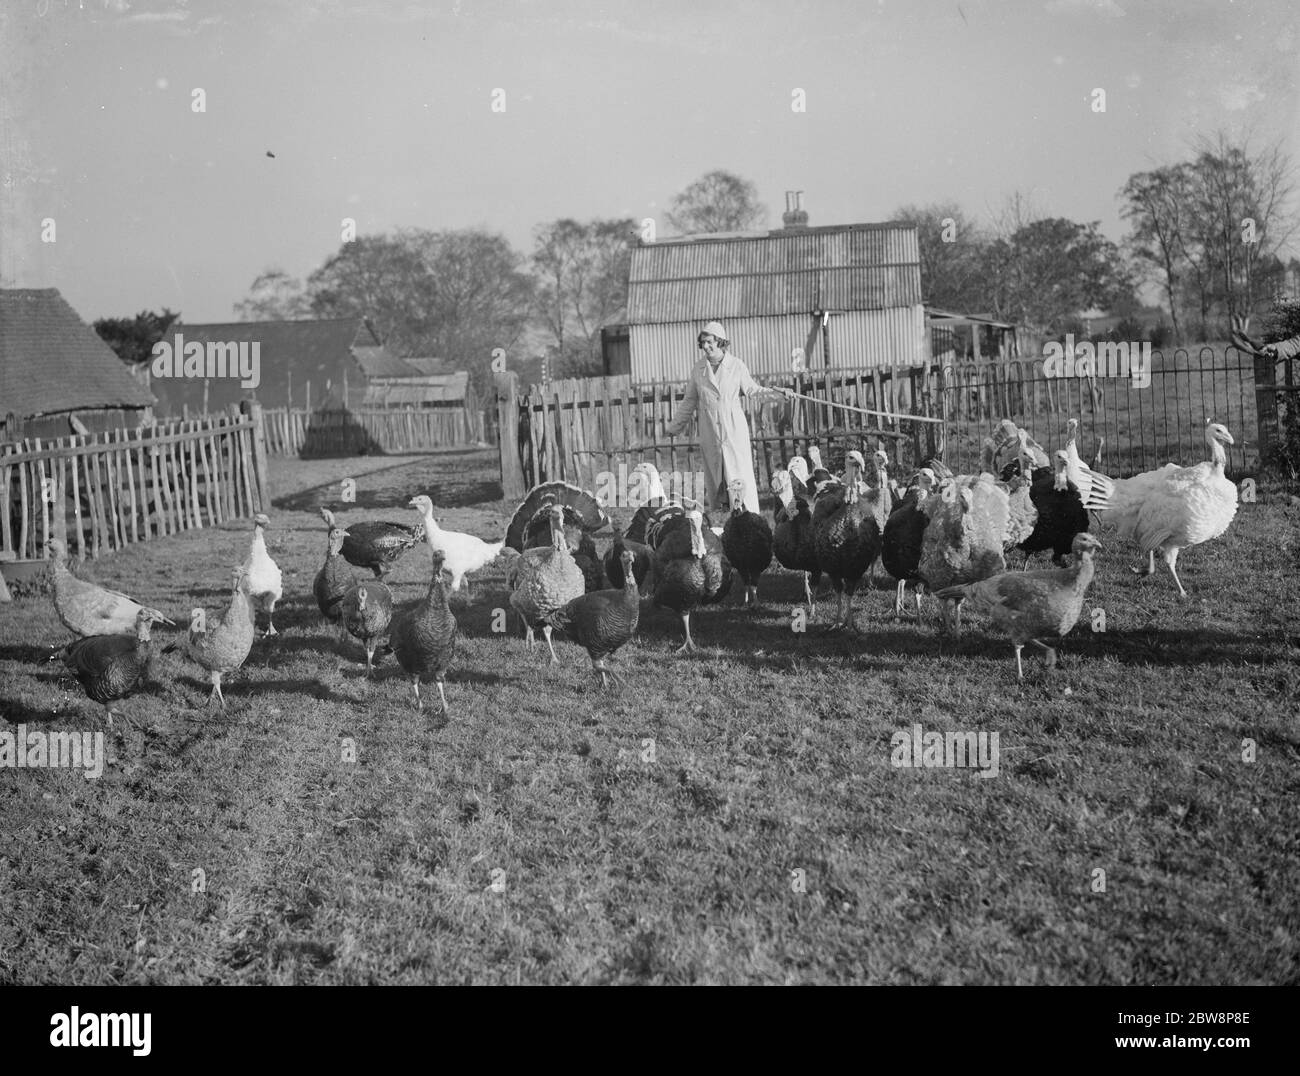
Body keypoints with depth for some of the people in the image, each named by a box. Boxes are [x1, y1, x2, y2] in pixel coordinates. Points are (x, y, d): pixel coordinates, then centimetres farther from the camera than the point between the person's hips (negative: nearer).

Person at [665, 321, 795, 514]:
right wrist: (675, 426, 21)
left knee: (741, 474, -6)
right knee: (713, 478, 5)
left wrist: (777, 392, -1)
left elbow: (752, 389, 11)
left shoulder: (736, 366, -2)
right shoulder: (698, 369, 6)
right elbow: (690, 401, 16)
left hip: (734, 429, -3)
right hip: (709, 431, 3)